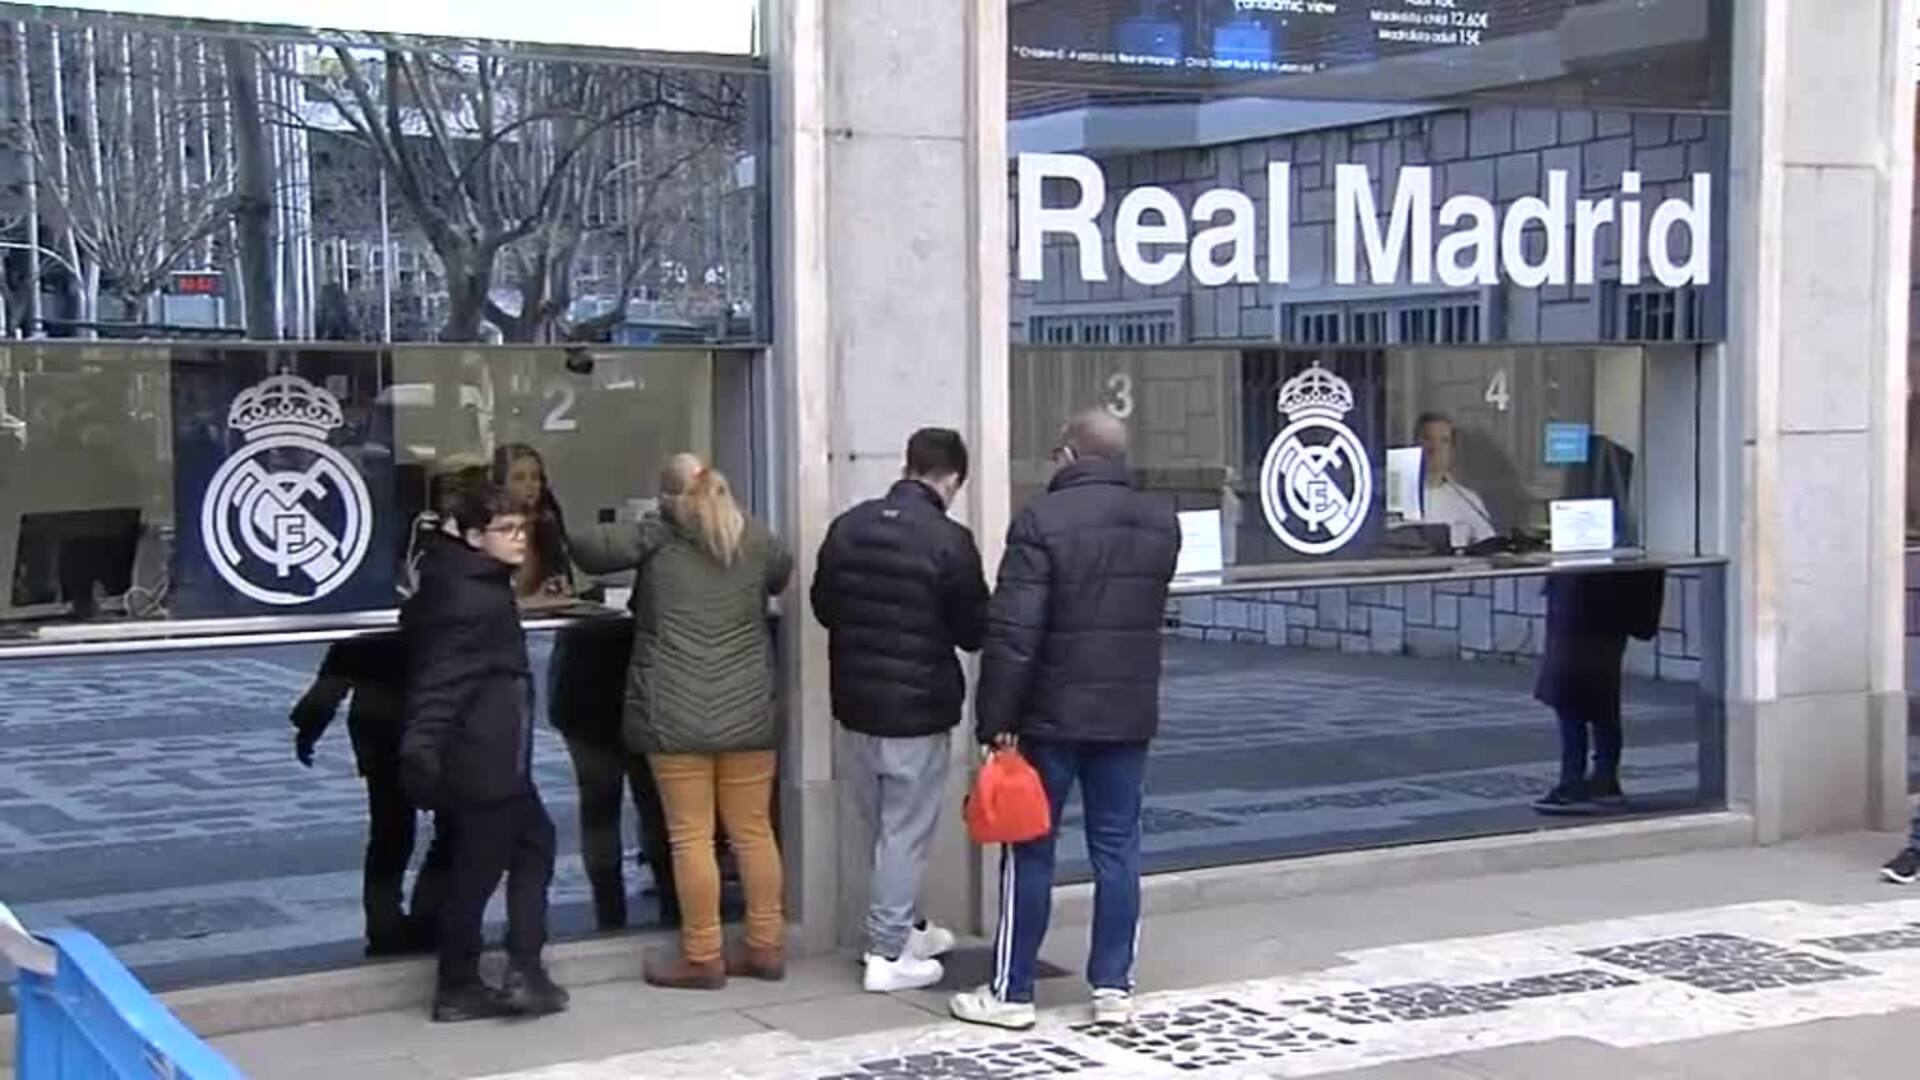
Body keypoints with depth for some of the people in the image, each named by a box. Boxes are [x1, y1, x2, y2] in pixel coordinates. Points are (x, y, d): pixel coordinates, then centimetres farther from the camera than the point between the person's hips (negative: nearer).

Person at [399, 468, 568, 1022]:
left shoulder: (477, 584, 12)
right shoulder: (469, 597, -18)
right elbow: (439, 679, -27)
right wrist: (422, 747, -35)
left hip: (497, 760, 11)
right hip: (484, 762, -11)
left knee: (533, 842, 17)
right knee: (476, 869, 0)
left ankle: (524, 971, 17)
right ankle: (458, 989, 11)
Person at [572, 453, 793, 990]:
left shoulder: (656, 537, -2)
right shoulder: (754, 538, 8)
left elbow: (585, 546, -3)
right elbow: (783, 574, 26)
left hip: (677, 715, -4)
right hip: (748, 711, 4)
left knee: (691, 836, 1)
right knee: (754, 830, 11)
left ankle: (703, 957, 6)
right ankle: (766, 946, 17)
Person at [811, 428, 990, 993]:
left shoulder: (848, 526, 0)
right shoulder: (949, 540, -16)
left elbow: (823, 608, 11)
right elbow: (974, 631, -9)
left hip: (857, 702, 6)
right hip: (919, 707, -6)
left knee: (885, 825, 19)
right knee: (907, 831, 3)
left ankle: (903, 927, 33)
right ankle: (888, 955, 6)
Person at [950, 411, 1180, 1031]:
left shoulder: (1043, 520, -14)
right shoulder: (1162, 522, 6)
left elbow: (1013, 631, -17)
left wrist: (997, 718, -14)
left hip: (1051, 716, -5)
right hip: (1130, 714, 5)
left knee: (1030, 851, 4)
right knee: (1116, 849, 10)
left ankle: (1011, 991, 10)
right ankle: (1114, 988, 13)